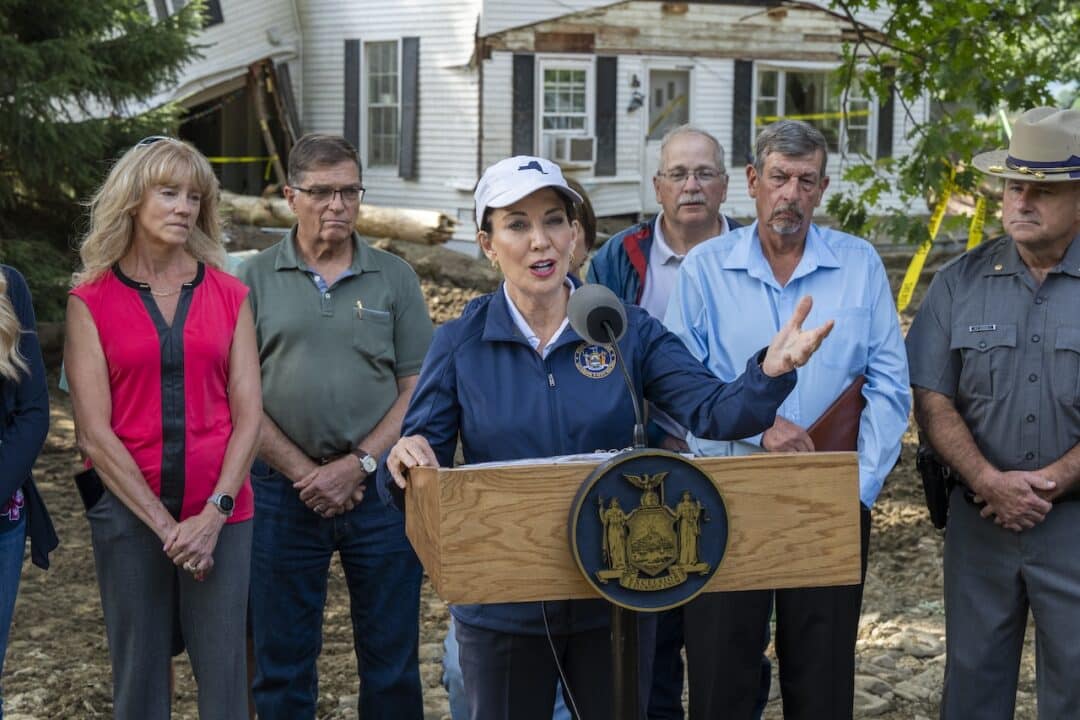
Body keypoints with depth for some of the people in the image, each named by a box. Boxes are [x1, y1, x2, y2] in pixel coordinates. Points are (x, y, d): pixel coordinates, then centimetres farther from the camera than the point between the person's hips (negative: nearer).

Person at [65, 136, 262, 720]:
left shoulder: (229, 296, 5)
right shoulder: (91, 301, 0)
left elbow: (247, 415, 1)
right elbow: (94, 431, -6)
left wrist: (214, 513, -10)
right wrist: (164, 524, -11)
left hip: (220, 513, 1)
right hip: (128, 512, -1)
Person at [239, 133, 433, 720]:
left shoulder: (394, 277, 5)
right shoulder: (255, 279, 3)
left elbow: (417, 389, 1)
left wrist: (356, 465, -10)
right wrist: (305, 473, -9)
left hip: (379, 491, 0)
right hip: (283, 493, 0)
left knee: (392, 661, 8)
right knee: (282, 665, 10)